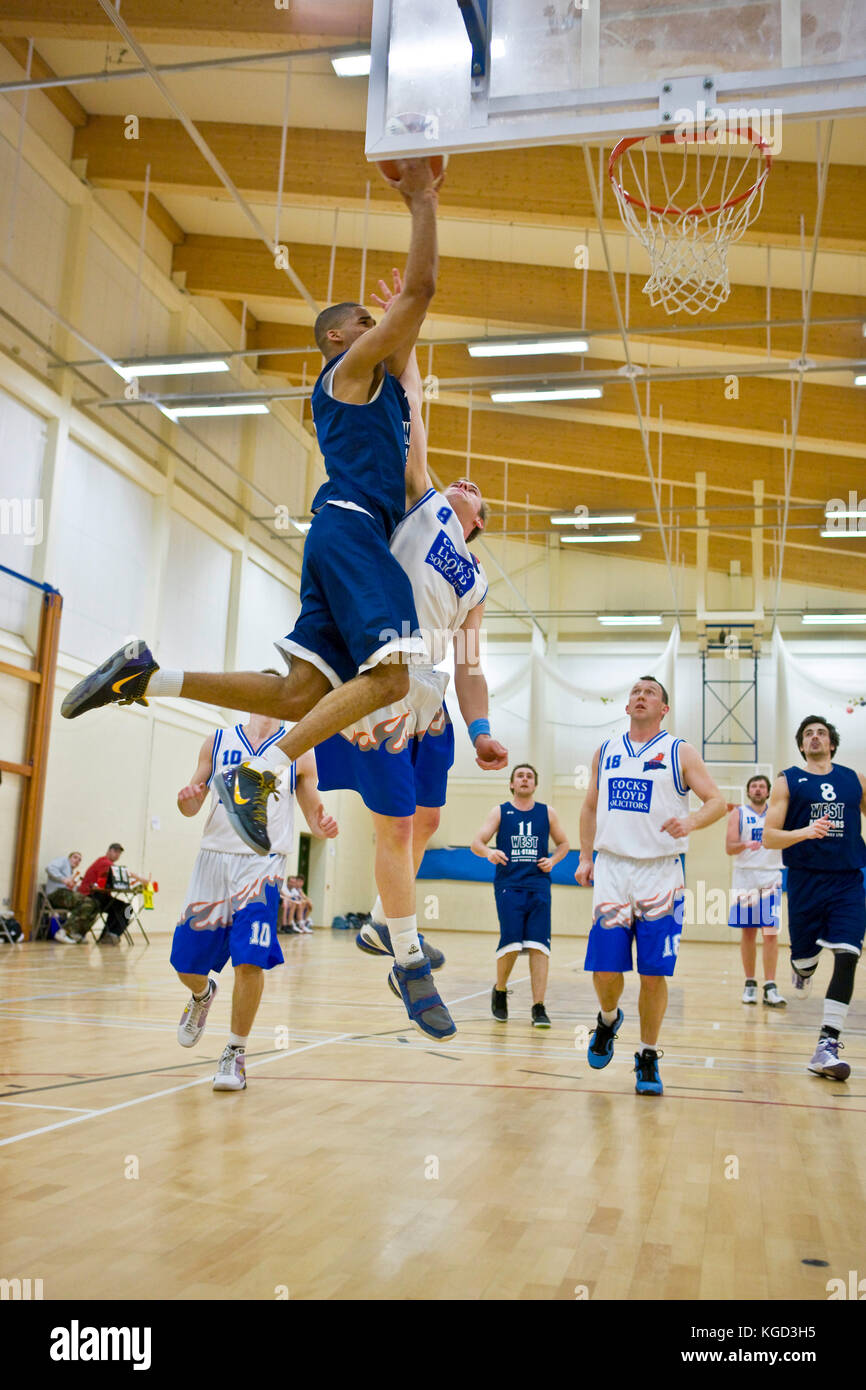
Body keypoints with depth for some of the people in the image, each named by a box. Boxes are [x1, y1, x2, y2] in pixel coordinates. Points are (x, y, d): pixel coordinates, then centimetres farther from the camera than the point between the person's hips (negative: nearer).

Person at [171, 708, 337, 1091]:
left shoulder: (298, 752, 7)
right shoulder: (217, 741, 10)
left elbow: (313, 815, 10)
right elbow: (192, 805, 11)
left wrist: (324, 827, -12)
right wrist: (186, 800, -12)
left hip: (262, 863, -2)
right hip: (214, 858, 2)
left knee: (249, 962, -15)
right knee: (187, 965, 7)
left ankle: (236, 1052, 4)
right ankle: (203, 994, 43)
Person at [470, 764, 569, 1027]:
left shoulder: (547, 813, 11)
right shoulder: (500, 812, 7)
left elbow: (563, 843, 22)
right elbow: (476, 843, 1)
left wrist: (552, 860, 1)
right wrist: (489, 853, -21)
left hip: (539, 886, 2)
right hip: (508, 886, -1)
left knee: (539, 946, -6)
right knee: (511, 944, -11)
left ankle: (538, 1008, -1)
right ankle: (500, 991, 17)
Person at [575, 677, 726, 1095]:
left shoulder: (680, 753, 2)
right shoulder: (605, 752, 13)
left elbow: (717, 801, -3)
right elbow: (590, 808, 21)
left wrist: (691, 821, -23)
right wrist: (585, 858, 13)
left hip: (660, 873, -2)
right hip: (612, 869, 2)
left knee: (654, 973, -1)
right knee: (604, 968, -3)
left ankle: (648, 1059, 15)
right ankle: (609, 1019, 29)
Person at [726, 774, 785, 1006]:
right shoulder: (738, 814, 3)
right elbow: (729, 847, -6)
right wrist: (746, 845, -25)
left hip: (771, 877, 1)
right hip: (745, 876, -1)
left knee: (771, 932, -7)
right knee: (748, 932, 4)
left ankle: (770, 987, -7)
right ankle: (750, 983, 14)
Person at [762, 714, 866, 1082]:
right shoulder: (787, 782, 3)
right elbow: (768, 837, -4)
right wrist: (805, 832, -21)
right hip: (805, 882, -1)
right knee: (805, 957, 7)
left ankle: (827, 1045, -12)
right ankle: (801, 971, 47)